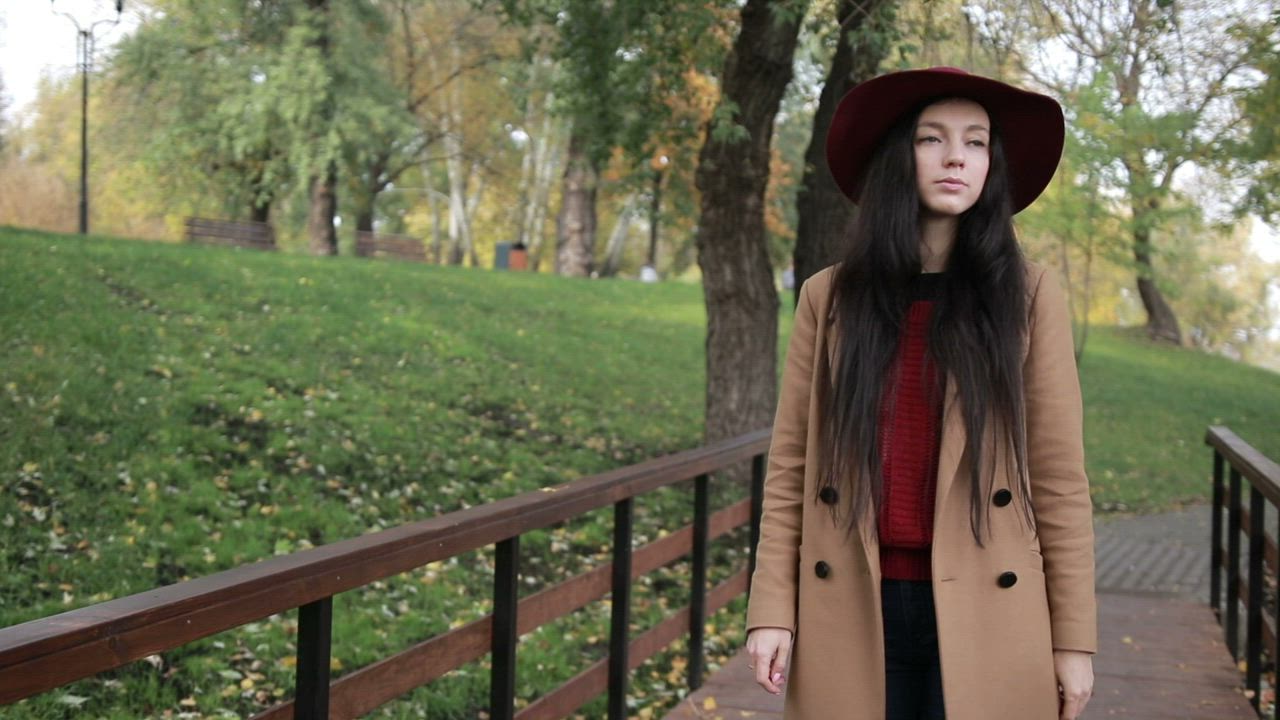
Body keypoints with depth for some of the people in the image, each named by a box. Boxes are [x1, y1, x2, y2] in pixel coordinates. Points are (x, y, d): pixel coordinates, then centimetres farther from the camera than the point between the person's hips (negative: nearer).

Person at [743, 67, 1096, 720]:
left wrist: (1074, 639, -2)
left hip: (983, 616, -1)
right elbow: (790, 466, 4)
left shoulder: (1027, 295, 2)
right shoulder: (829, 297, 5)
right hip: (852, 610, 1)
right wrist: (771, 609, -2)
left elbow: (1059, 477, 0)